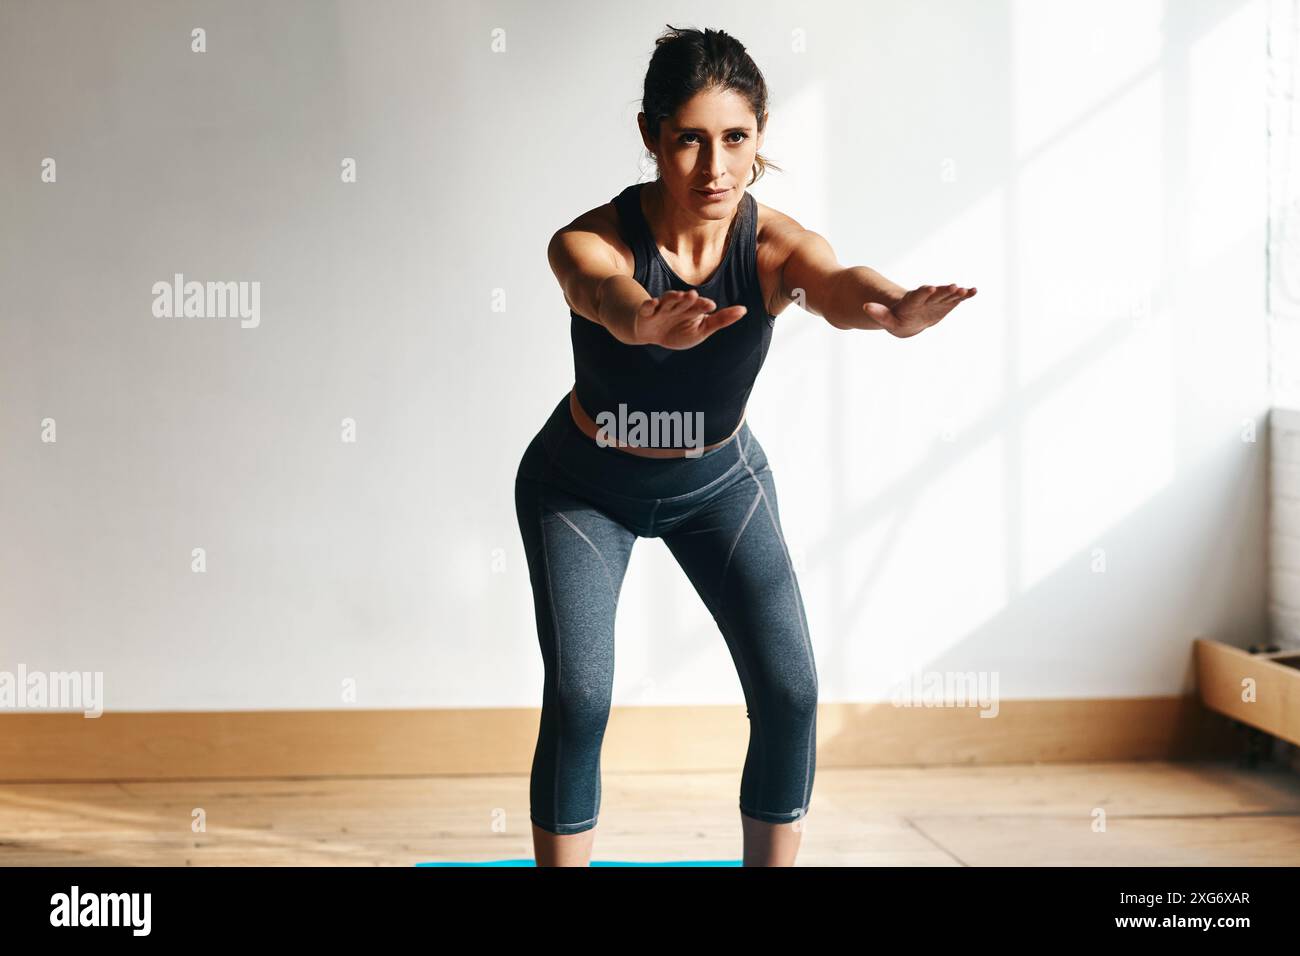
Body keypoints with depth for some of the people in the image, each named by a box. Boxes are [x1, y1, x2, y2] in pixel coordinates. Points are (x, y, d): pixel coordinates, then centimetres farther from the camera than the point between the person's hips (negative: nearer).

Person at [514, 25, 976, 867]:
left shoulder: (773, 244, -24)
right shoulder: (590, 242, -29)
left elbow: (834, 284, -47)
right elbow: (604, 292, -52)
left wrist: (890, 308, -71)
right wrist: (646, 321, -78)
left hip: (719, 481, 2)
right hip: (583, 487, -2)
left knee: (790, 689, -8)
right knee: (579, 696, -16)